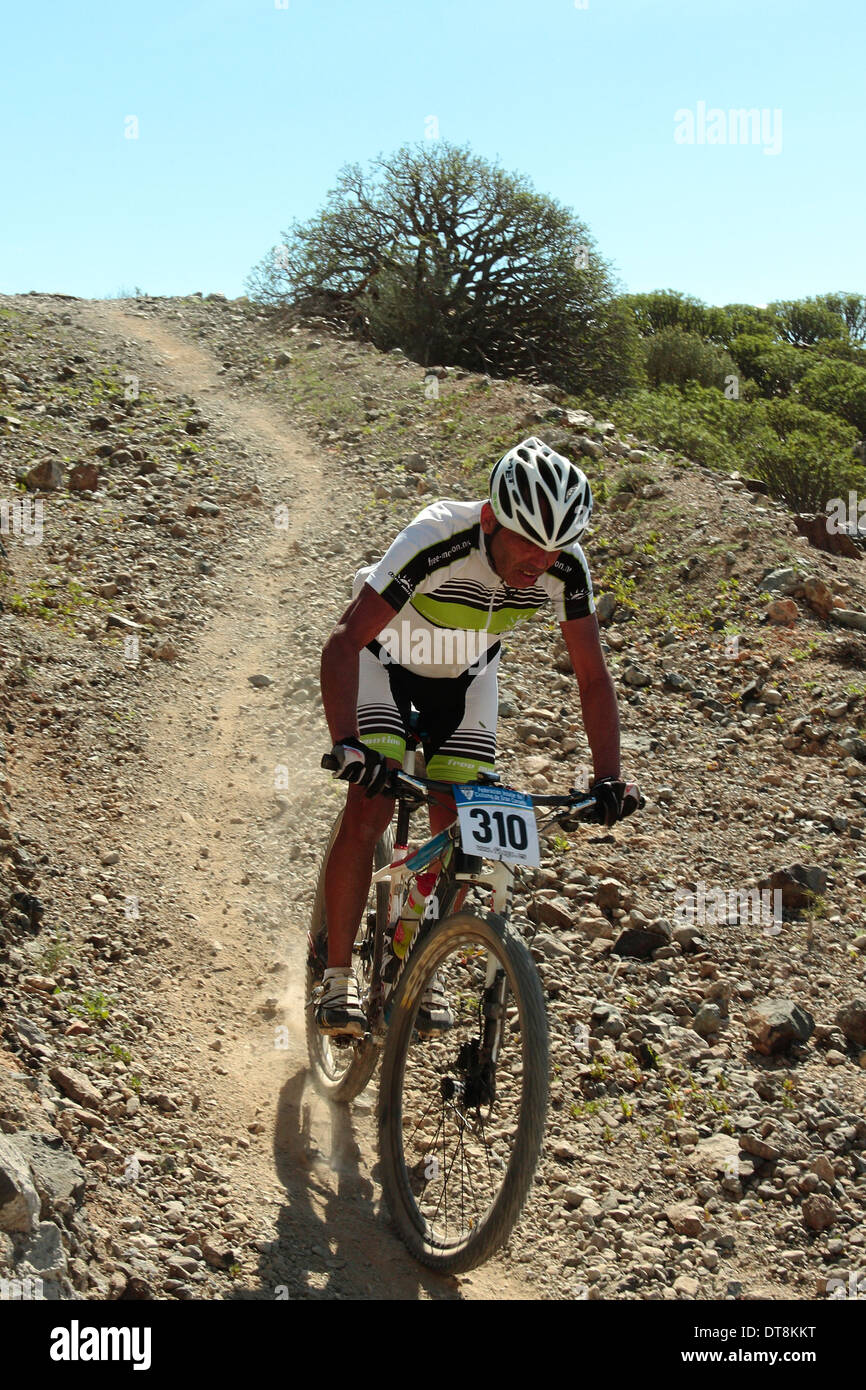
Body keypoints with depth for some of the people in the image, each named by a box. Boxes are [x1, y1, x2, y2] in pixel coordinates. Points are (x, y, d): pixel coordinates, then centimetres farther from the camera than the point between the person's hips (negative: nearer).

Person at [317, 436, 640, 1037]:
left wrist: (609, 776, -28)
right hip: (388, 655, -3)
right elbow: (344, 643, -40)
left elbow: (593, 677, -17)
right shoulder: (436, 543, -39)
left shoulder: (565, 569, -27)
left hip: (466, 673, 4)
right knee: (370, 808, -18)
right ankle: (338, 976, -6)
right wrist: (347, 744, -53)